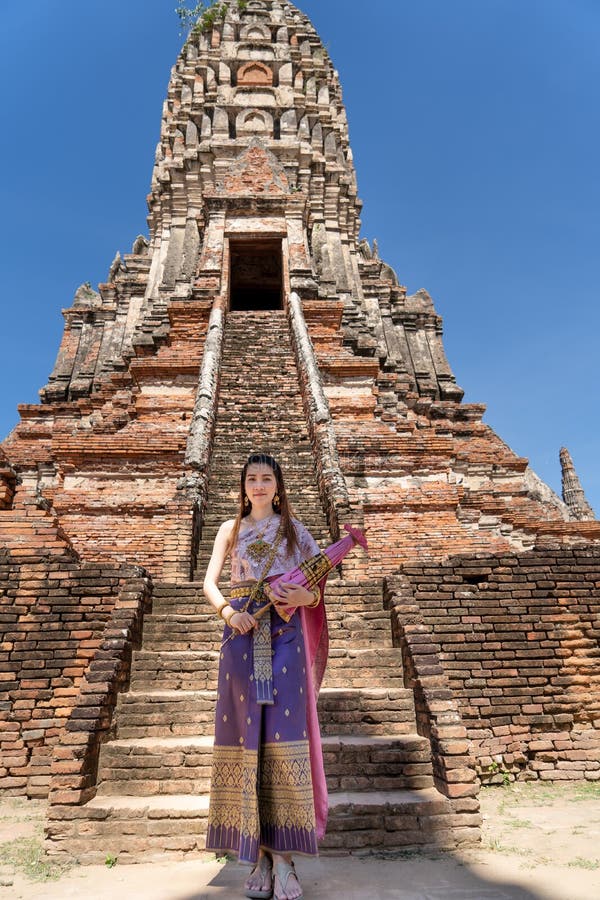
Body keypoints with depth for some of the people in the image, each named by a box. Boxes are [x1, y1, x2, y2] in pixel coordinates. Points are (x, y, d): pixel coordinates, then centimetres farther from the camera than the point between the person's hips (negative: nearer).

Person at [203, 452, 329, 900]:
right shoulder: (231, 529, 14)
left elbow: (320, 581, 7)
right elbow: (210, 583, 7)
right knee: (245, 734, 1)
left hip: (285, 637, -1)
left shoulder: (293, 528, 11)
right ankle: (259, 855, 12)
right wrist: (229, 612, -11)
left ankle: (284, 859, 3)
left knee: (283, 736, -5)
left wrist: (307, 597, -14)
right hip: (242, 635, 1)